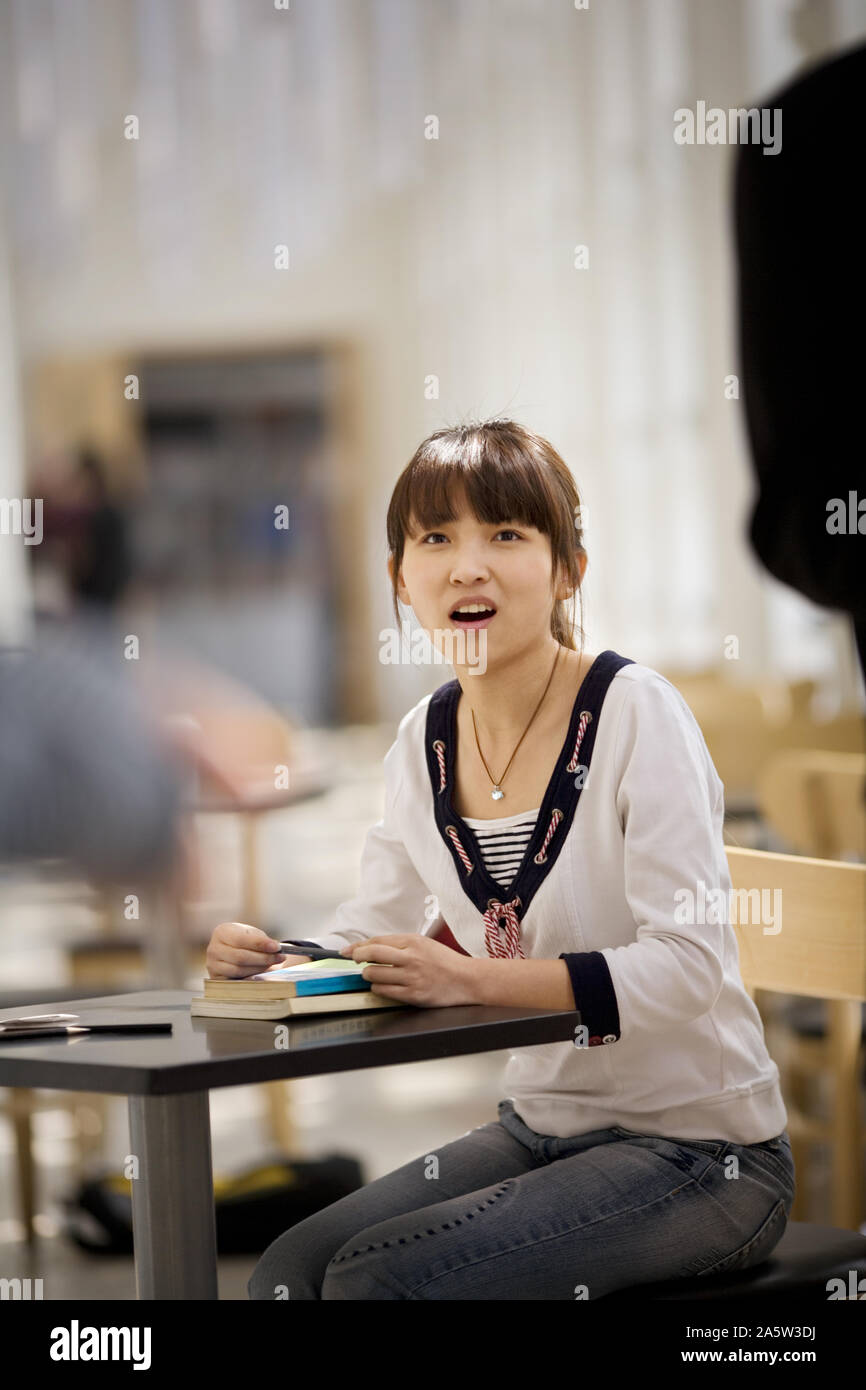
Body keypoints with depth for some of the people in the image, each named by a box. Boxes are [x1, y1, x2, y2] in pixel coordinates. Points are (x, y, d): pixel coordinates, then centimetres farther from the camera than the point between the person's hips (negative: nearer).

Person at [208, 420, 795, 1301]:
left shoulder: (634, 713, -17)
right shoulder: (425, 739, 3)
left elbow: (688, 964, -24)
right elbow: (371, 933, 11)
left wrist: (471, 978, -32)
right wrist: (266, 958, -11)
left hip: (697, 1151, -6)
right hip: (541, 1123, 6)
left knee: (376, 1275, -21)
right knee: (287, 1271, -8)